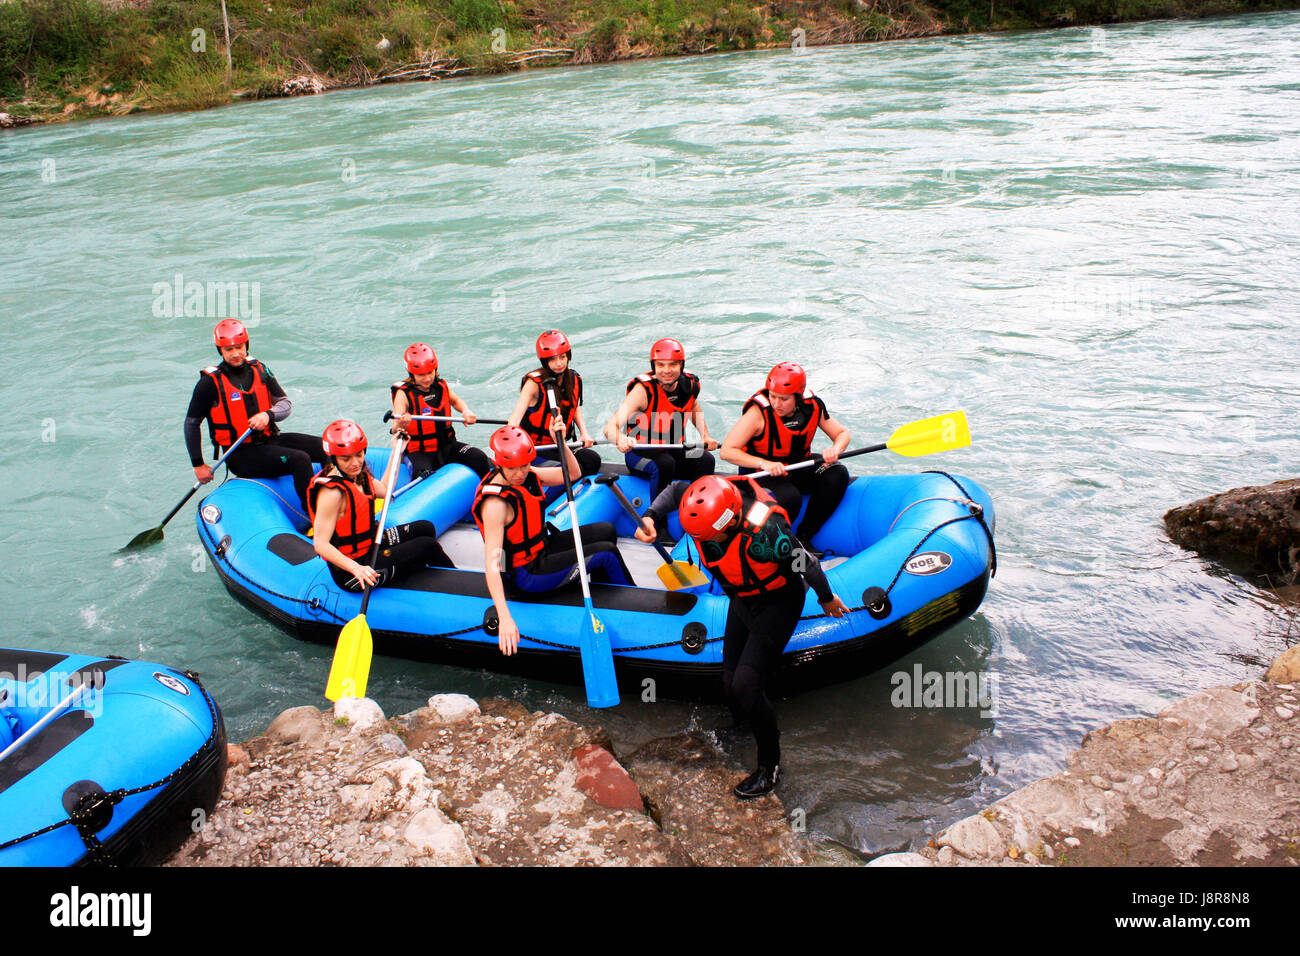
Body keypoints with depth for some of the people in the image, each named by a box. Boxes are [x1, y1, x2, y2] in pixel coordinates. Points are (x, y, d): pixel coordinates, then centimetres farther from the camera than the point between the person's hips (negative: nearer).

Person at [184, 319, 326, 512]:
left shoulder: (259, 370, 6)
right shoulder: (211, 382, -8)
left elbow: (285, 404, 7)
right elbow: (191, 423, 1)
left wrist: (268, 414, -17)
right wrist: (198, 465, 1)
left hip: (270, 439, 6)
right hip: (241, 455, -6)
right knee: (300, 460, -30)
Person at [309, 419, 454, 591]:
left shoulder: (359, 475, -1)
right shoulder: (332, 492, -29)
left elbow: (385, 491, 20)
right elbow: (320, 544, -30)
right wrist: (356, 568, -42)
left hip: (369, 544, 10)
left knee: (426, 529, 16)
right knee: (428, 545, -5)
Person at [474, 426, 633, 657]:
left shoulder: (527, 476, -5)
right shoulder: (495, 503, -30)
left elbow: (572, 473, 5)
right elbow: (492, 564, -36)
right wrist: (504, 618, -44)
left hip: (542, 549, 9)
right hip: (527, 573, -9)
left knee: (606, 531, 12)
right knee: (607, 552, -8)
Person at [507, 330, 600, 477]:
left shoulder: (574, 379, 2)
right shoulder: (534, 383, -16)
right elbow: (516, 417, -27)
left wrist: (584, 432, 2)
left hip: (560, 446, 6)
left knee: (592, 459, -17)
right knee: (574, 469, -26)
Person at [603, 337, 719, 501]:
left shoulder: (690, 384, -6)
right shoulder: (643, 390, -23)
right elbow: (610, 427, -33)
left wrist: (706, 435, 5)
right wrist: (621, 439, -57)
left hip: (675, 450, 5)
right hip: (641, 452, -5)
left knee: (706, 460, -21)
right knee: (664, 465, -35)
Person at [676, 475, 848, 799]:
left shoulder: (763, 533, -40)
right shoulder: (701, 515, -22)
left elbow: (806, 564, -23)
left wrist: (826, 599, -8)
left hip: (778, 605, -7)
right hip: (741, 602, 7)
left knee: (745, 685, -14)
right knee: (730, 684, 7)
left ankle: (770, 767, 6)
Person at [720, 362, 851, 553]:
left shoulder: (813, 407, -9)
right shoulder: (759, 412, -22)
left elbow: (842, 433, 2)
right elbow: (727, 451, -24)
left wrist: (835, 450, -23)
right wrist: (765, 463, -35)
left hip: (797, 469, 5)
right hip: (760, 473, -5)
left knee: (838, 474, -19)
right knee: (789, 498, -35)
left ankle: (804, 537, -10)